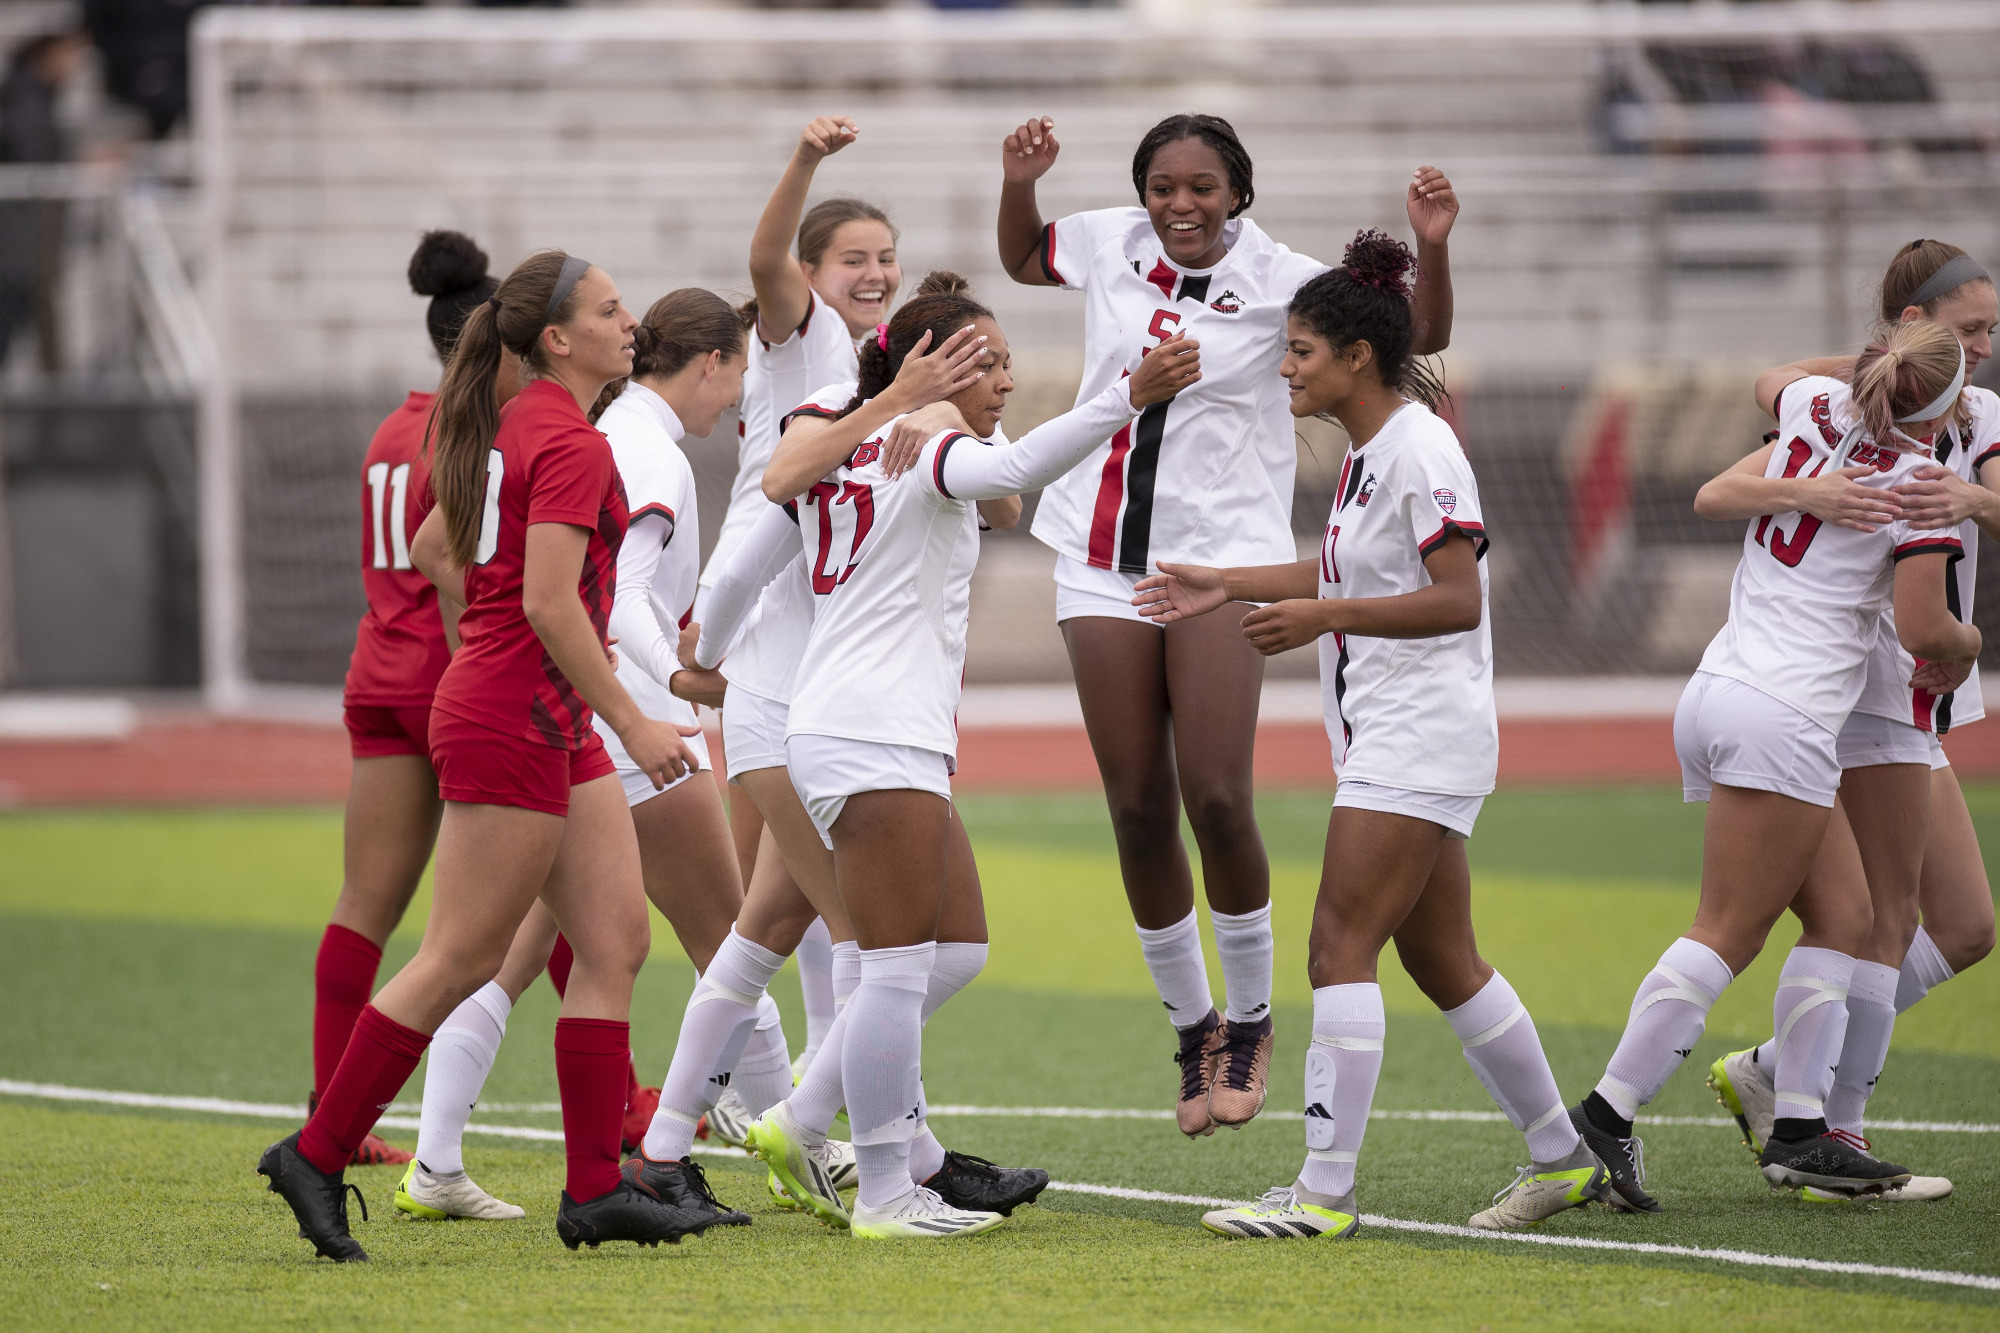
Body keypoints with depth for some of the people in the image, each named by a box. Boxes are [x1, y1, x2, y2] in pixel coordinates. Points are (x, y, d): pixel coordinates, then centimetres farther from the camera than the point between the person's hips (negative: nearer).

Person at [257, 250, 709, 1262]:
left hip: (552, 724, 10)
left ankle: (595, 1189, 3)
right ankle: (316, 1157, 3)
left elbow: (431, 550, 24)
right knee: (461, 962, -4)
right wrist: (631, 723, -20)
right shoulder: (569, 443, -15)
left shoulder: (521, 428, 14)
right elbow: (550, 601, -22)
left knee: (615, 942, 5)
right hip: (514, 722, -10)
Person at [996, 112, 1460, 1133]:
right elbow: (1020, 259, 27)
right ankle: (1191, 1025, 17)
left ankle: (1249, 1018, 5)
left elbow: (1419, 337, -3)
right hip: (1106, 562, 3)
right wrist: (1019, 185, 9)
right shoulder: (1107, 246, 5)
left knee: (1215, 798, -14)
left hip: (1224, 558, -3)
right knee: (1137, 809, 2)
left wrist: (1431, 245, -19)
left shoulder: (1277, 279, -4)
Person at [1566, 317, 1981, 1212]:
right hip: (1785, 714, -8)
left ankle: (1799, 1129, 5)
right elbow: (1923, 632, -11)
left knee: (1841, 914, 11)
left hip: (1718, 692, 8)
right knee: (1727, 935, -7)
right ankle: (1604, 1118, -12)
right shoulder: (1916, 486, -9)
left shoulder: (1813, 409, 9)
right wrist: (1967, 642, 11)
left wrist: (1880, 362, 42)